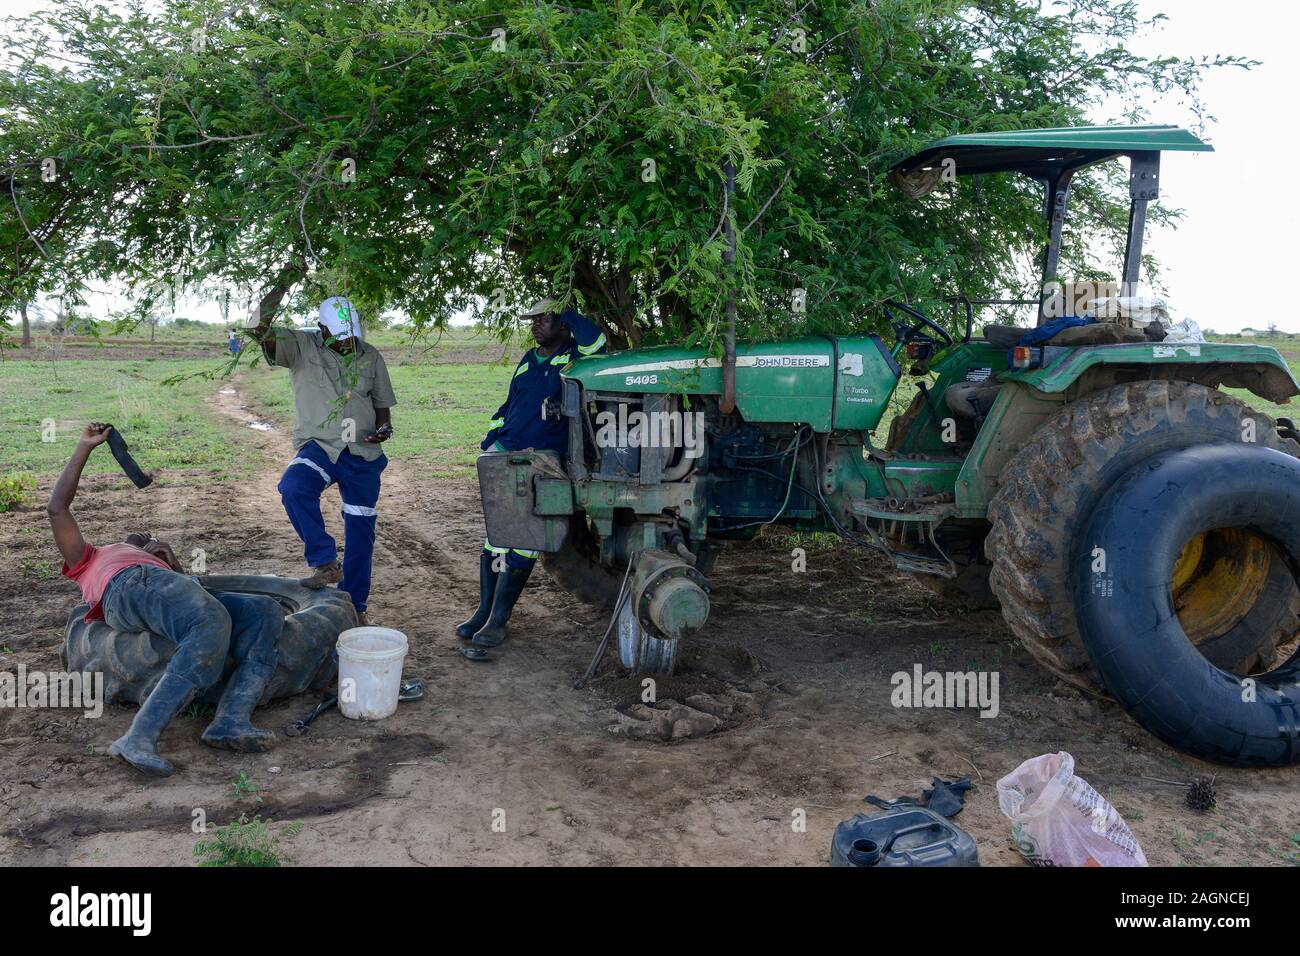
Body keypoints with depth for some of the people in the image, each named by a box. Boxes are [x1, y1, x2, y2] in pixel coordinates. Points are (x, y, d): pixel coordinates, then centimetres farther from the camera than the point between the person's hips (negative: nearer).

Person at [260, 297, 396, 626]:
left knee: (360, 531, 6)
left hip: (363, 454, 2)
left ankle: (354, 605, 21)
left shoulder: (371, 357, 7)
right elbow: (265, 340, -19)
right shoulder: (302, 346, -2)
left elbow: (382, 404, 14)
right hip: (319, 447, -2)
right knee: (293, 487, -34)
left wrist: (384, 428, -6)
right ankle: (325, 563, -20)